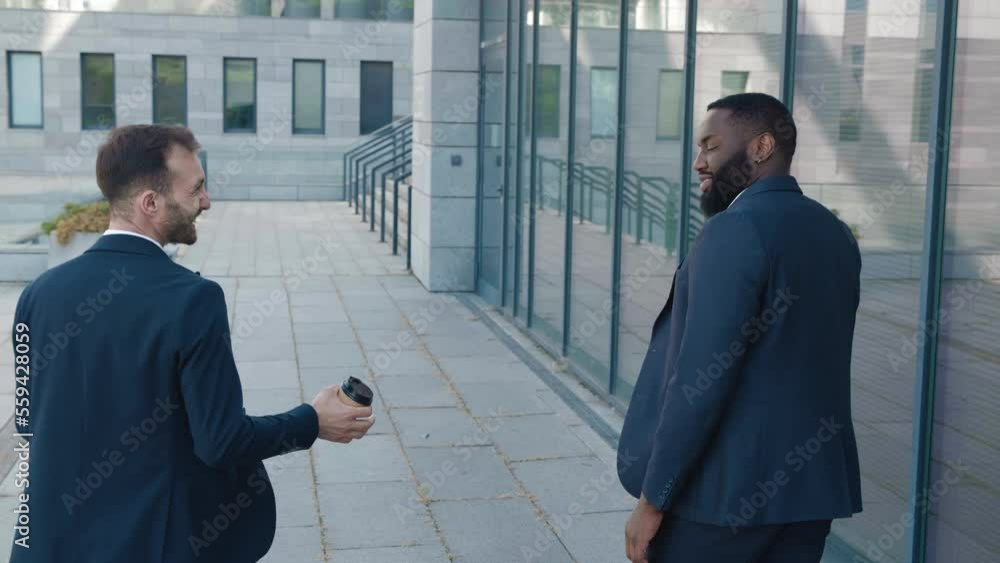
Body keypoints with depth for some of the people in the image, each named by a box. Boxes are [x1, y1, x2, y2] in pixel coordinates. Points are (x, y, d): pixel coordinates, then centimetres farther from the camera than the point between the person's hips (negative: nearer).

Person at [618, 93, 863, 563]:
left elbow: (701, 380, -20)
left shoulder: (734, 231, -17)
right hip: (809, 485, 8)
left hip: (721, 490, -7)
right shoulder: (835, 233, 8)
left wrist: (652, 499, -15)